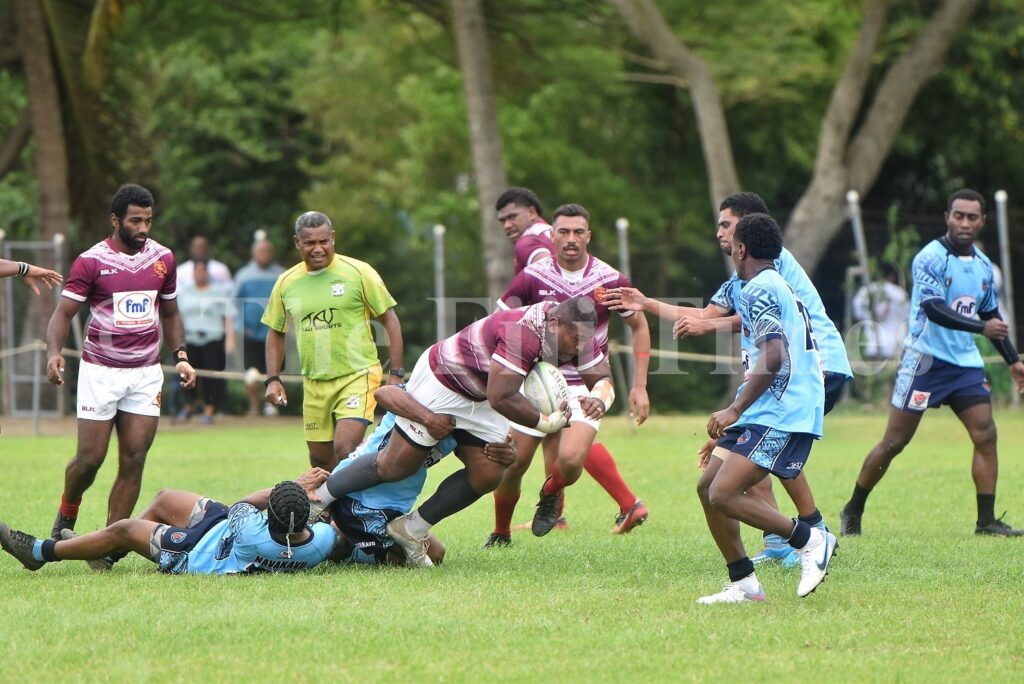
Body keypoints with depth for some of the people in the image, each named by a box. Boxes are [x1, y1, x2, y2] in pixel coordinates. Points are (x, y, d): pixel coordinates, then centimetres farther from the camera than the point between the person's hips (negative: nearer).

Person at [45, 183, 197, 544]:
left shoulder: (162, 259, 6)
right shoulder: (92, 261, -8)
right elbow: (63, 312, -10)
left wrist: (181, 356, 4)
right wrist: (54, 352, -29)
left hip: (146, 373, 4)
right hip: (100, 370, -4)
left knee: (133, 461, -4)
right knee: (90, 458, -4)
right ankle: (66, 517, 26)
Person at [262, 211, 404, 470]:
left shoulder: (358, 272, -7)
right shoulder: (286, 282, 5)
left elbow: (390, 320, -2)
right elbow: (275, 332, 18)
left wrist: (396, 375, -7)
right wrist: (273, 379, 7)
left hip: (357, 377, -5)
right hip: (314, 384, 5)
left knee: (345, 451, -20)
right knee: (320, 460, 8)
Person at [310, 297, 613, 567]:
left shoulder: (574, 332, -13)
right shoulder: (523, 332, -39)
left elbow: (602, 377, -6)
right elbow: (501, 398, -41)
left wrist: (598, 399, -29)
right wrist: (545, 423, -31)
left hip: (480, 402, 8)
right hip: (440, 384, -8)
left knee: (488, 475, -1)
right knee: (394, 467, -3)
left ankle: (412, 530, 14)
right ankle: (315, 500, 13)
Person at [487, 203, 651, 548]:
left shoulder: (610, 281, -7)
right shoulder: (532, 277, -8)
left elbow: (639, 326, 7)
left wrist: (639, 386, 3)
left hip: (587, 384, -1)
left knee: (570, 459, -22)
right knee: (513, 462, -3)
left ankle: (552, 492, 15)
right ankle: (500, 533, 24)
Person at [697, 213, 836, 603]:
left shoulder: (758, 289, -9)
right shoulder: (779, 287, 23)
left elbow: (774, 356, -21)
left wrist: (735, 410, -21)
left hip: (779, 416, -10)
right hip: (775, 413, 10)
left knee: (723, 494, -18)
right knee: (708, 487, 10)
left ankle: (810, 540, -11)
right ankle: (743, 584, 11)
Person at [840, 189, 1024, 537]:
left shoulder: (983, 266, 11)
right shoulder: (930, 258, -12)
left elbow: (991, 316, 25)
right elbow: (934, 309, -25)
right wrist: (981, 327, -34)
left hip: (966, 363, 6)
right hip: (925, 360, -6)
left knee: (986, 435, -6)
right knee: (894, 442, -2)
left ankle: (986, 520, -1)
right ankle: (853, 511, 11)